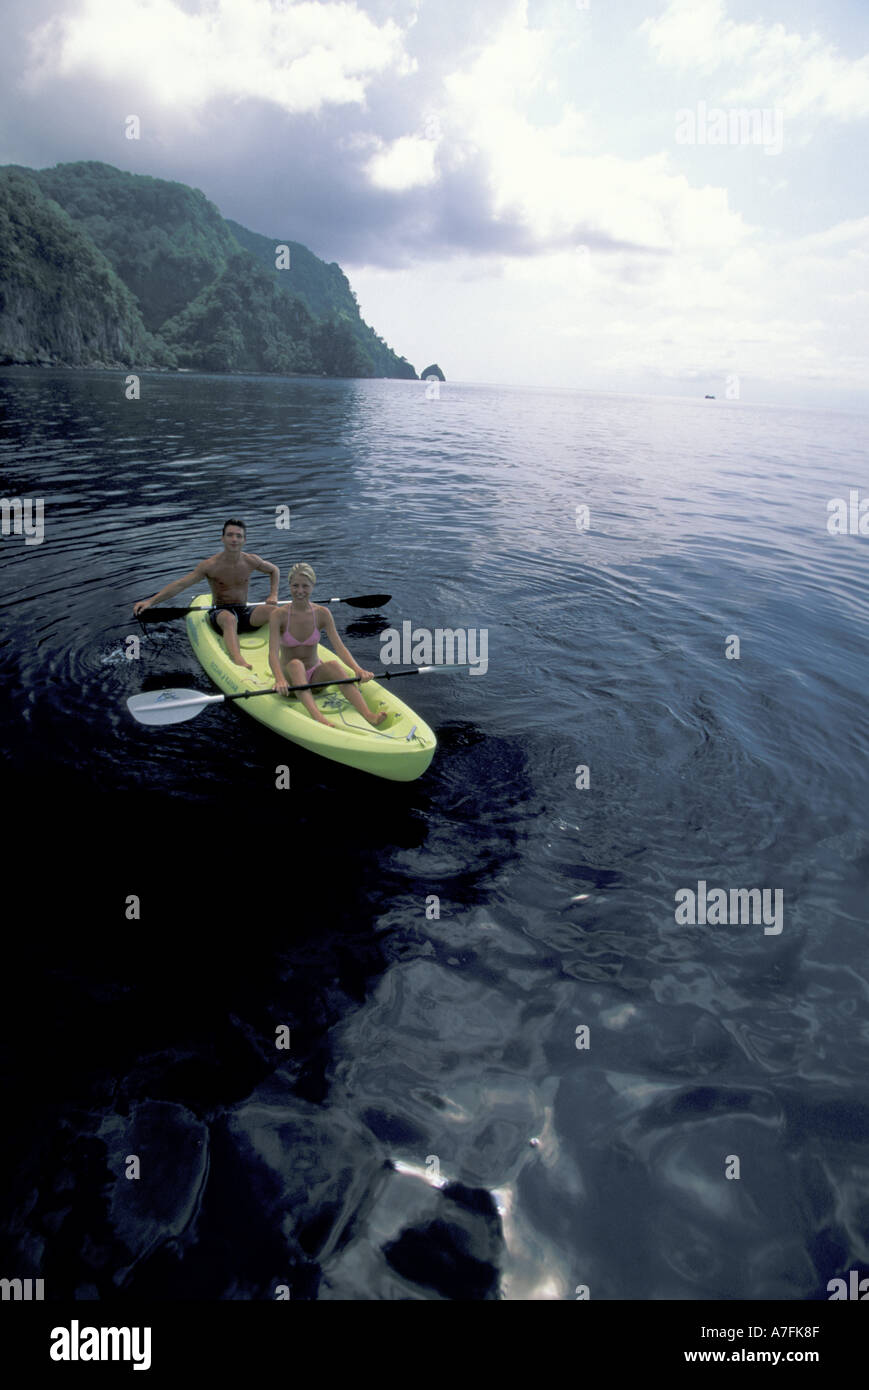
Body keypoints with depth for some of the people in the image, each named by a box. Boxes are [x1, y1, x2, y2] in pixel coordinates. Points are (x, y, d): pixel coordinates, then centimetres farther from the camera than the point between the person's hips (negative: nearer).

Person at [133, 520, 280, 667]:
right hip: (219, 612, -4)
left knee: (273, 610, -27)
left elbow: (274, 570, 23)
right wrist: (150, 601, -19)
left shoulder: (251, 561, 3)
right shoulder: (210, 565, -7)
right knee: (229, 619, -42)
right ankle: (238, 660, -67)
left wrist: (273, 595, 7)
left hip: (244, 613, 4)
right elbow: (179, 585, -11)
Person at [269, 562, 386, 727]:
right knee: (296, 664, -35)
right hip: (290, 675, -2)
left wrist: (357, 669, -32)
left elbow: (339, 646, -14)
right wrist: (280, 680, -43)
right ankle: (317, 717, -58)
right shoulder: (279, 615, -12)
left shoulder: (322, 614, -4)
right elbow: (273, 653, -24)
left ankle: (368, 715, -47)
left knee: (334, 665, -30)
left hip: (315, 674, 2)